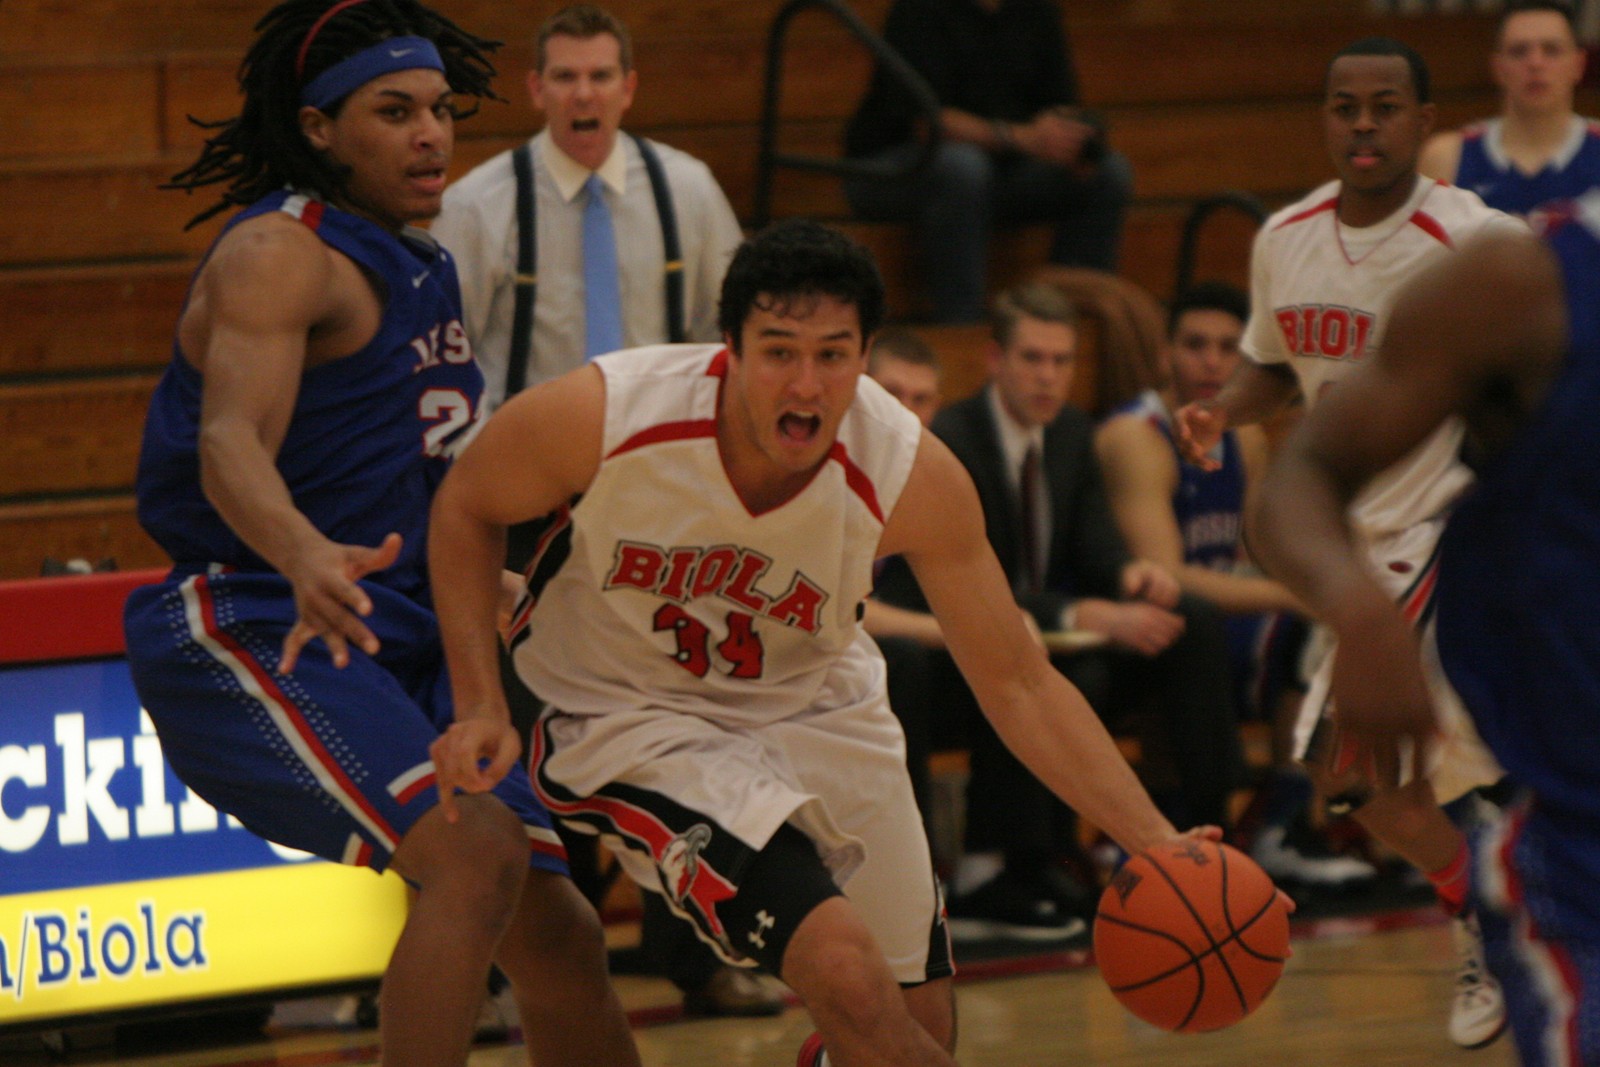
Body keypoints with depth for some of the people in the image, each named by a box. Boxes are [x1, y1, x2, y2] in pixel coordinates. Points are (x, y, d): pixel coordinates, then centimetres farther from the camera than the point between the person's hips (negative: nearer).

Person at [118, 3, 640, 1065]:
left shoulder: (419, 262, 16)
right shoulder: (278, 255, -13)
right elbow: (233, 448, -31)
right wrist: (304, 558, -50)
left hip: (404, 648, 9)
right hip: (255, 635, -9)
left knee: (559, 935, 4)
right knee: (475, 849, -29)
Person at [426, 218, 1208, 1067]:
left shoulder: (914, 478, -22)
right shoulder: (599, 416, -28)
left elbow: (1019, 686, -12)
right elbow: (465, 508, -6)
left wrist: (1154, 842, -22)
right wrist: (479, 706, -16)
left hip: (814, 707, 4)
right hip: (634, 716, -4)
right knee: (851, 981, -25)